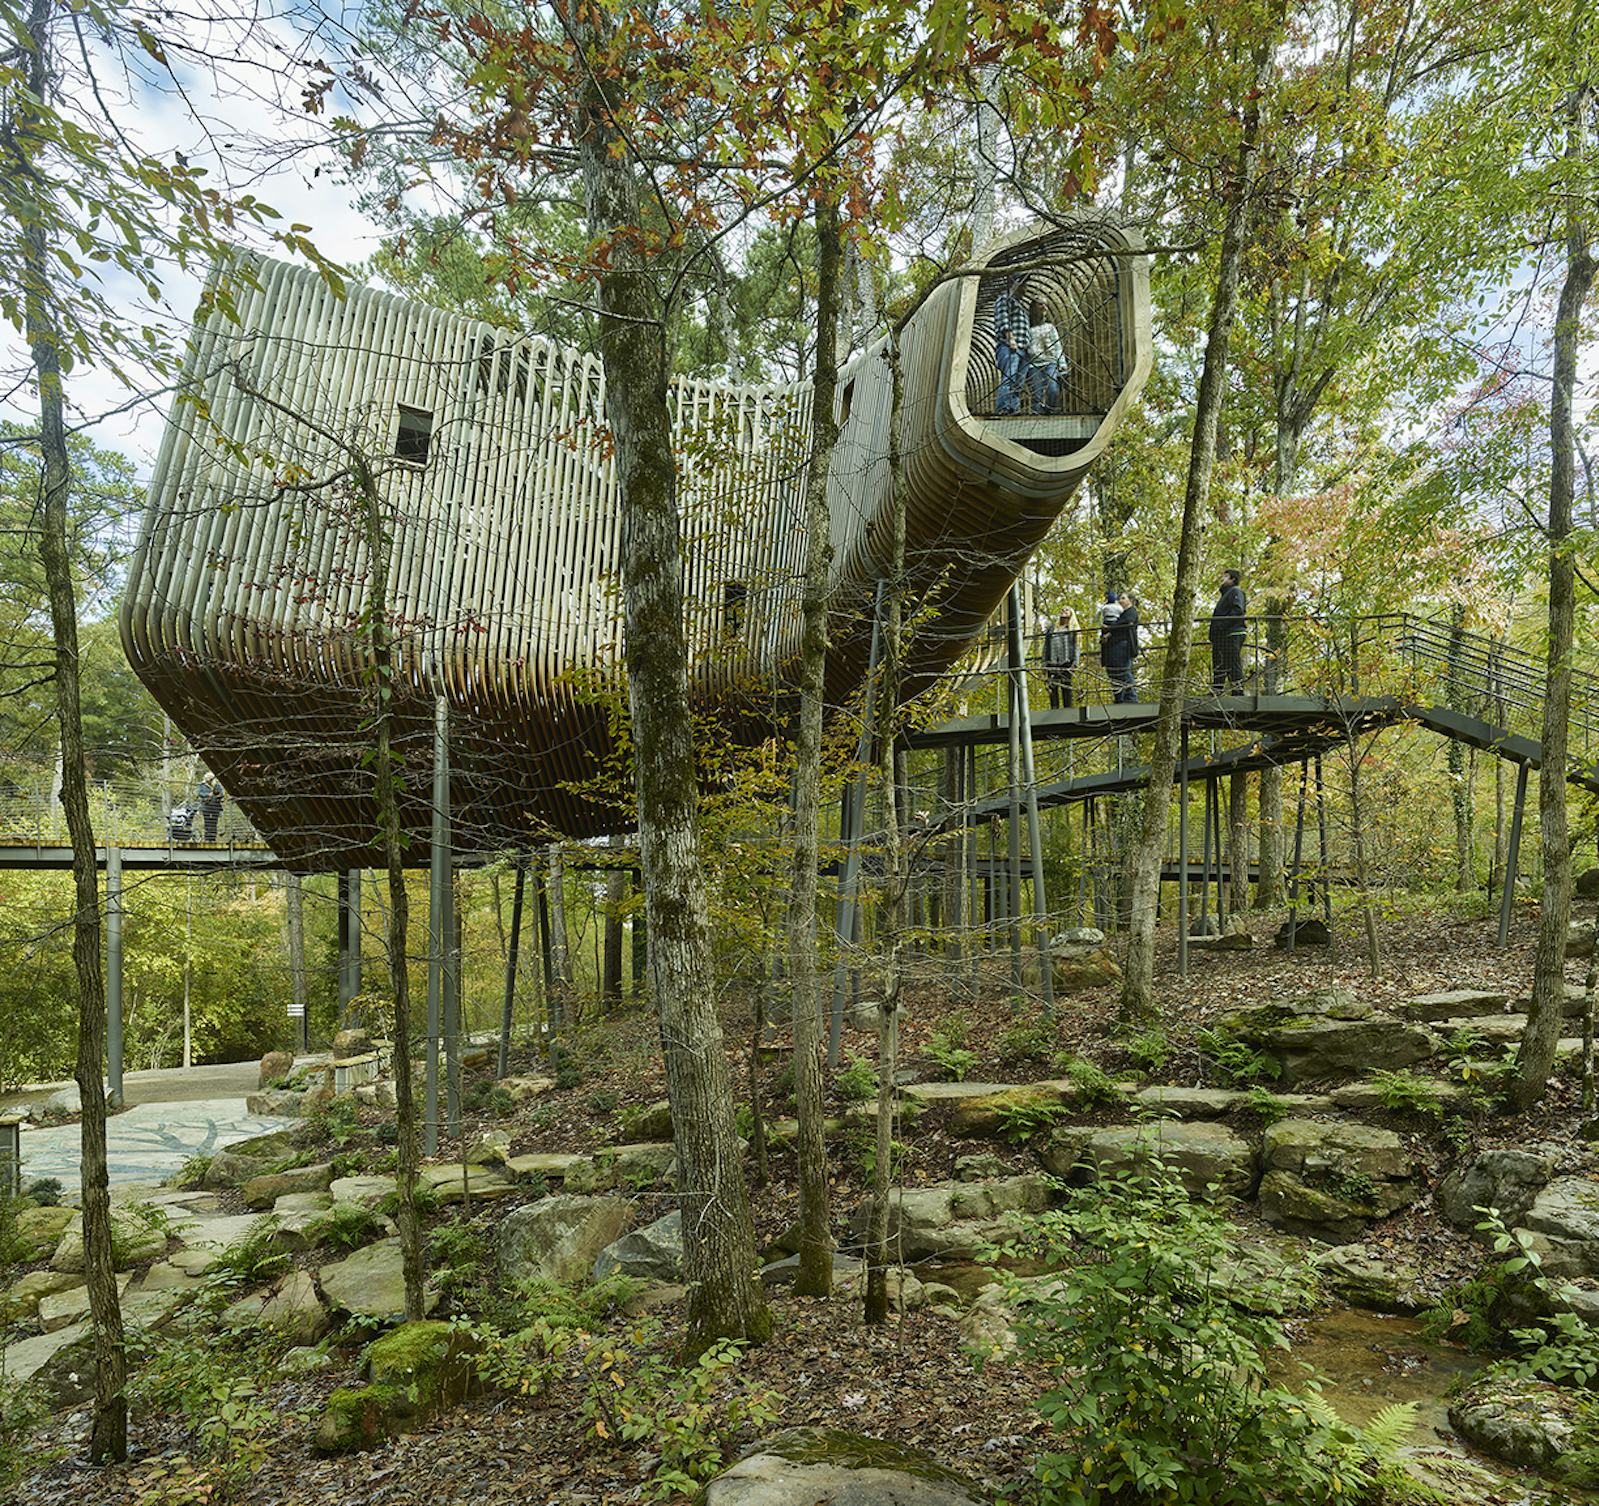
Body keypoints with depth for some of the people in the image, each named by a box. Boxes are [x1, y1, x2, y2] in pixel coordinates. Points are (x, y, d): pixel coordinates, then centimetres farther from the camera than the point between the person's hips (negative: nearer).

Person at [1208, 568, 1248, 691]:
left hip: (1232, 635, -10)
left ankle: (1238, 691, -8)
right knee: (1218, 665, 6)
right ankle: (1215, 692, 5)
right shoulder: (1225, 594, 27)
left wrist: (1222, 625, -20)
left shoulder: (1235, 591, -2)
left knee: (1233, 664, -9)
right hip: (1221, 637, 10)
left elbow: (1238, 611, -17)